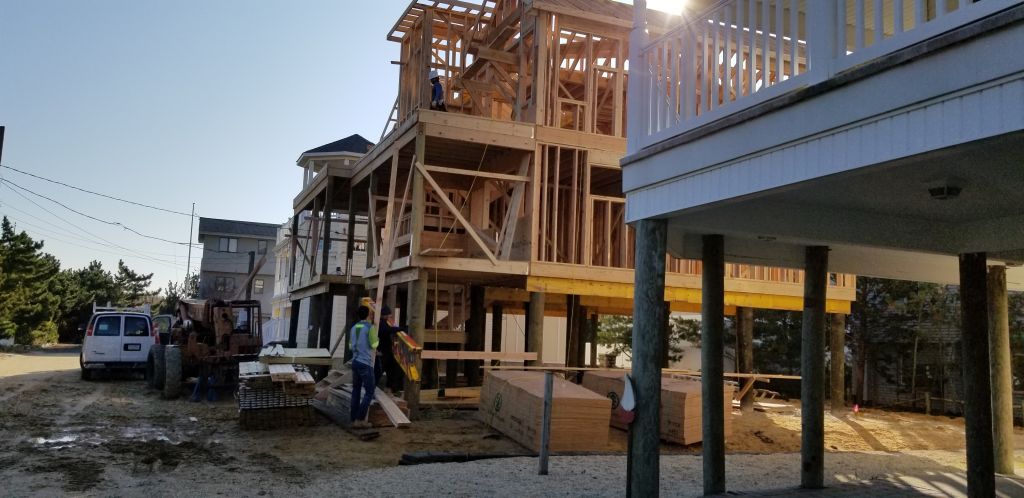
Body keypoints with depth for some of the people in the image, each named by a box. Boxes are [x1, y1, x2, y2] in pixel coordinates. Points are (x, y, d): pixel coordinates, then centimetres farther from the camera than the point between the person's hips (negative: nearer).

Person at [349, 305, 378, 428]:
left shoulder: (354, 328, 12)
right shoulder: (370, 327, -9)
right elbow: (374, 344, -8)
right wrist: (376, 333, 8)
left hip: (355, 362, 7)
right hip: (366, 363, -7)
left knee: (356, 392, 10)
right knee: (370, 392, 0)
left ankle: (354, 420, 9)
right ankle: (360, 419, -6)